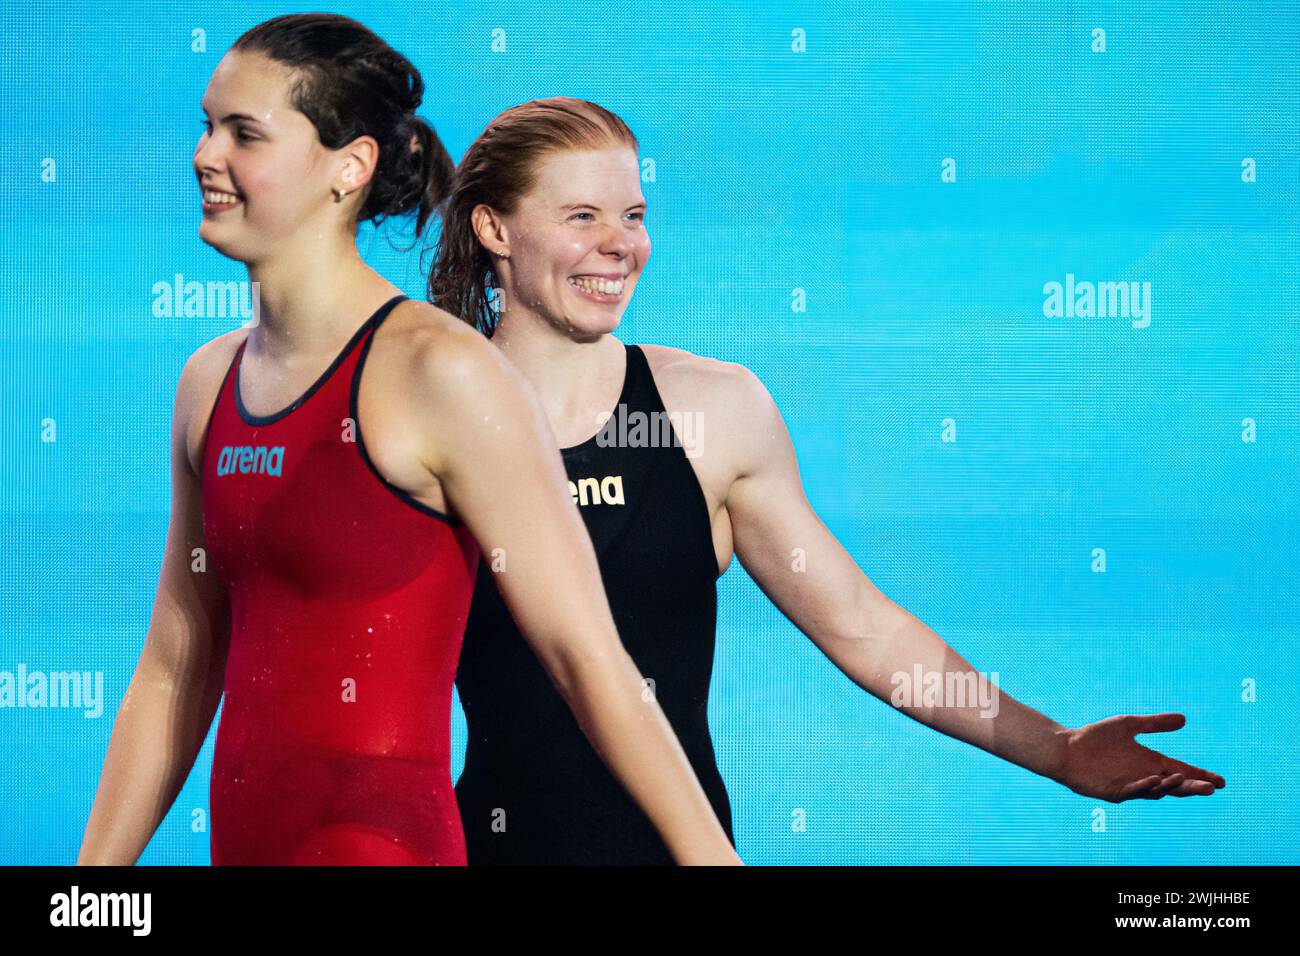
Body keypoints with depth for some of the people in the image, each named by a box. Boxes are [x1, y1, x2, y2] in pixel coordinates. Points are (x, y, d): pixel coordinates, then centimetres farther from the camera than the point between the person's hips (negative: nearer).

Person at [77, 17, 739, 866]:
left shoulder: (442, 374, -13)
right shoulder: (209, 382, 7)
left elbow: (589, 656, -13)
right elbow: (174, 670, 13)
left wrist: (711, 856, -13)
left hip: (381, 840, -7)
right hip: (242, 837, 7)